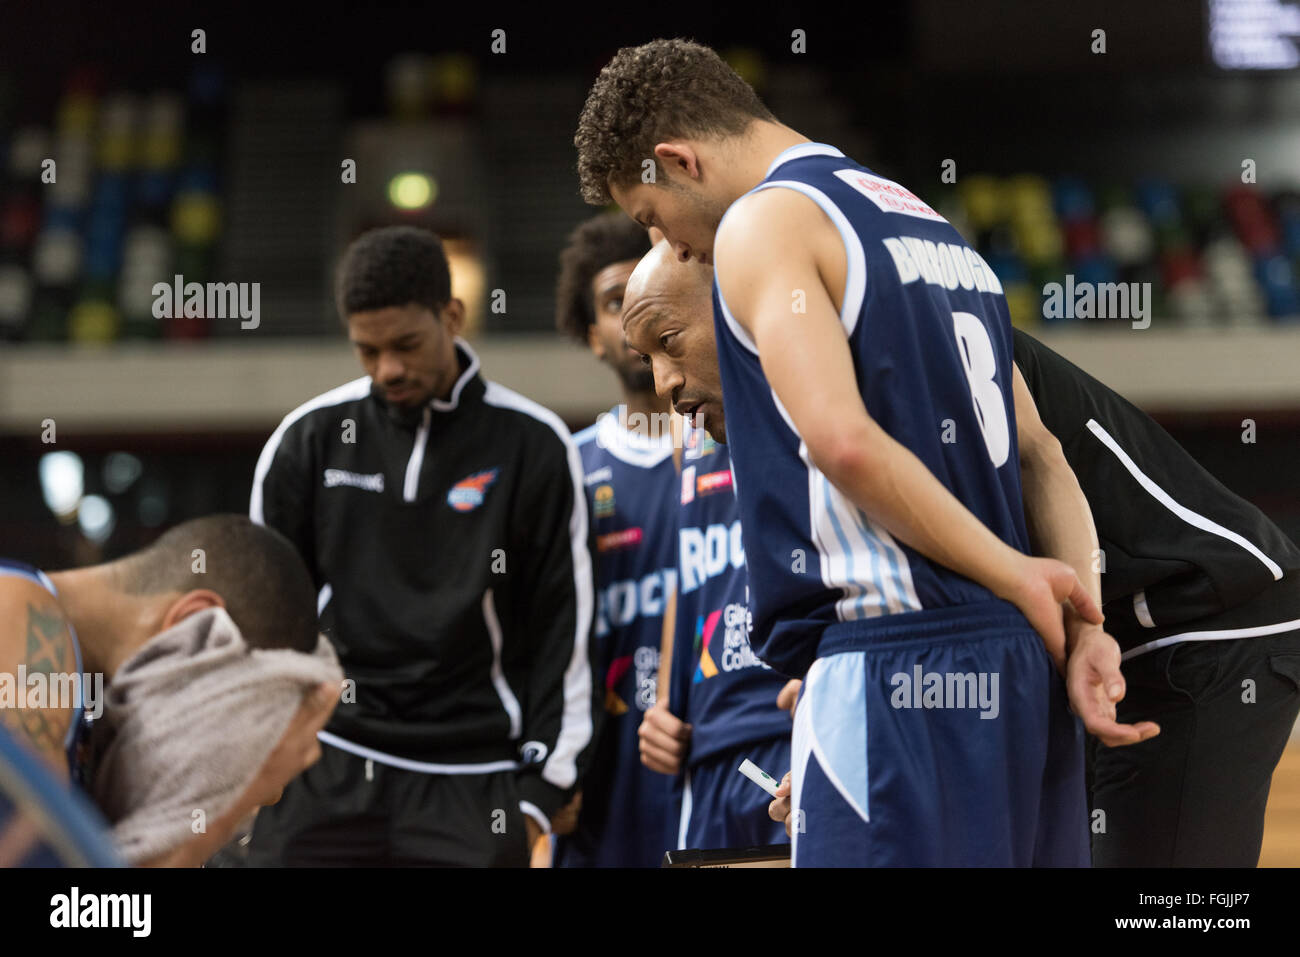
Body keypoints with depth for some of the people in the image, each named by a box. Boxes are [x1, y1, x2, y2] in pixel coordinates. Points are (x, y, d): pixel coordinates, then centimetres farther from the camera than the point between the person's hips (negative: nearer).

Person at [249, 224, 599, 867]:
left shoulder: (533, 445, 2)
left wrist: (541, 790, 0)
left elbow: (563, 627, 4)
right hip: (327, 771, 1)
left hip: (472, 784, -1)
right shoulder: (309, 439, 7)